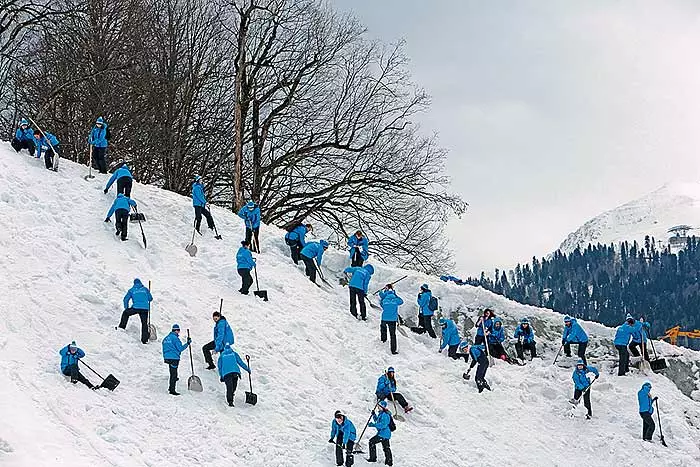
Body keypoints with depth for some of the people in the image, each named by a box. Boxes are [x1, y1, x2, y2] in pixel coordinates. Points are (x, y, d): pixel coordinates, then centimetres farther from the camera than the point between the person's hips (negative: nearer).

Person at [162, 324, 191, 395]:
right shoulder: (175, 338, -13)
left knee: (172, 374, 20)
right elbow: (180, 348, -13)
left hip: (167, 357, 9)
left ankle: (170, 389, 27)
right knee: (174, 374, -4)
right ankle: (172, 390, -5)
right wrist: (187, 343, -5)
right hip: (174, 358, -9)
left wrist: (165, 358, 27)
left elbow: (164, 349, 20)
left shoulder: (166, 338, 14)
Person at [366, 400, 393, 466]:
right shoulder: (381, 414, 12)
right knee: (386, 447, 17)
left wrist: (373, 425, -28)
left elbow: (383, 425, -30)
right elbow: (377, 421, 26)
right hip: (386, 433, 11)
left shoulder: (385, 415, -20)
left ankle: (373, 458, -3)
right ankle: (389, 461, 24)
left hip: (383, 434, -11)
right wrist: (374, 415, 11)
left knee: (372, 442, -6)